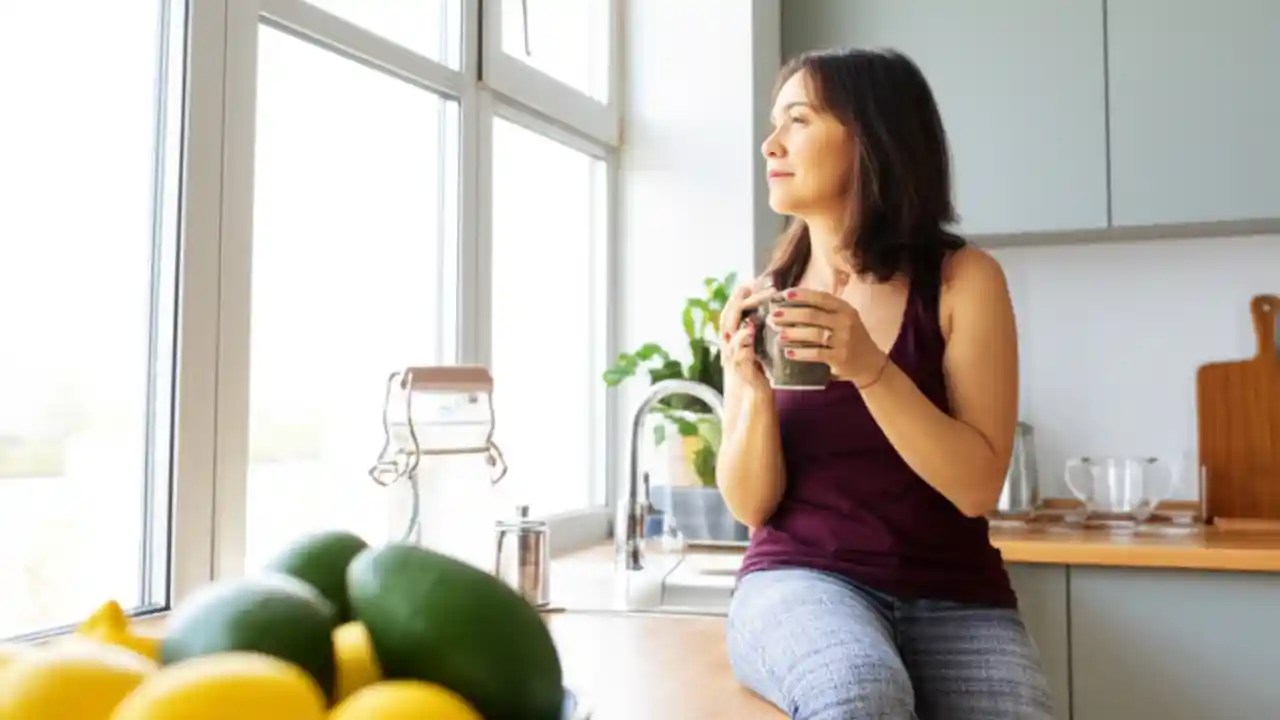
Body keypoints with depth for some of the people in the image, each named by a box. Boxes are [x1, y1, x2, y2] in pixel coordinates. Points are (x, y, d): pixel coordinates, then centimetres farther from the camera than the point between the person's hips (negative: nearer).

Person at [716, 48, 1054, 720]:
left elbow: (977, 486, -10)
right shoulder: (762, 301, 4)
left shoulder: (961, 280, -2)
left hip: (952, 598, 1)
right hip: (801, 581, 0)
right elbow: (749, 505, 1)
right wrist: (755, 388, -17)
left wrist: (871, 368, -22)